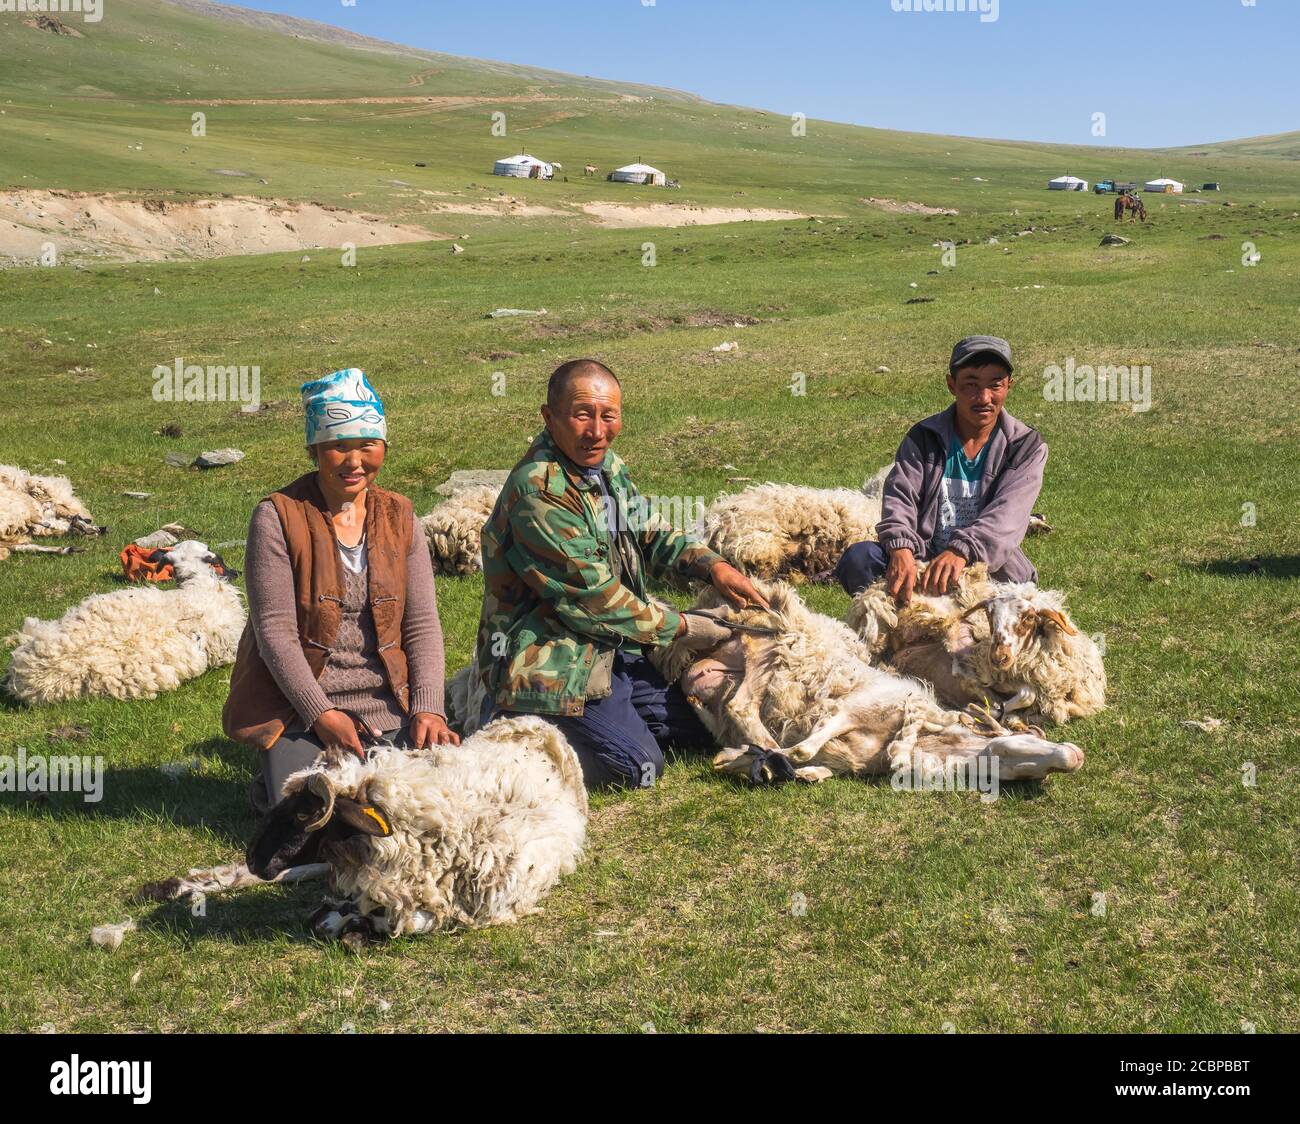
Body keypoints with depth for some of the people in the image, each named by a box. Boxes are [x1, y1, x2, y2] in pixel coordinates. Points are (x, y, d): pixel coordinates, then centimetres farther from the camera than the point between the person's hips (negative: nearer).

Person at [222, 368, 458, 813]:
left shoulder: (400, 517, 5)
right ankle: (274, 783, 18)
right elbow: (275, 630, -13)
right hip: (297, 703, -3)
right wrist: (322, 714, -18)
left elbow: (423, 625, 2)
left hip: (385, 705, 4)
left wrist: (427, 709, -11)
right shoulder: (278, 517, -8)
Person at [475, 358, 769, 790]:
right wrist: (681, 627, -13)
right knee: (638, 767, -15)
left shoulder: (606, 465, 4)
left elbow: (649, 535, 17)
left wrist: (713, 565, -1)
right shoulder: (538, 492, -26)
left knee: (700, 729, 13)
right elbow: (592, 598, -23)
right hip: (551, 668, -9)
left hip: (611, 652, 10)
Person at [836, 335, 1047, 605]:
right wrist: (901, 549, -32)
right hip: (921, 563, 1)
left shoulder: (1027, 446, 0)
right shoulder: (923, 438, 5)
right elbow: (900, 496, -9)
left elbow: (1008, 513, -16)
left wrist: (961, 551, -36)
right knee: (858, 558, -25)